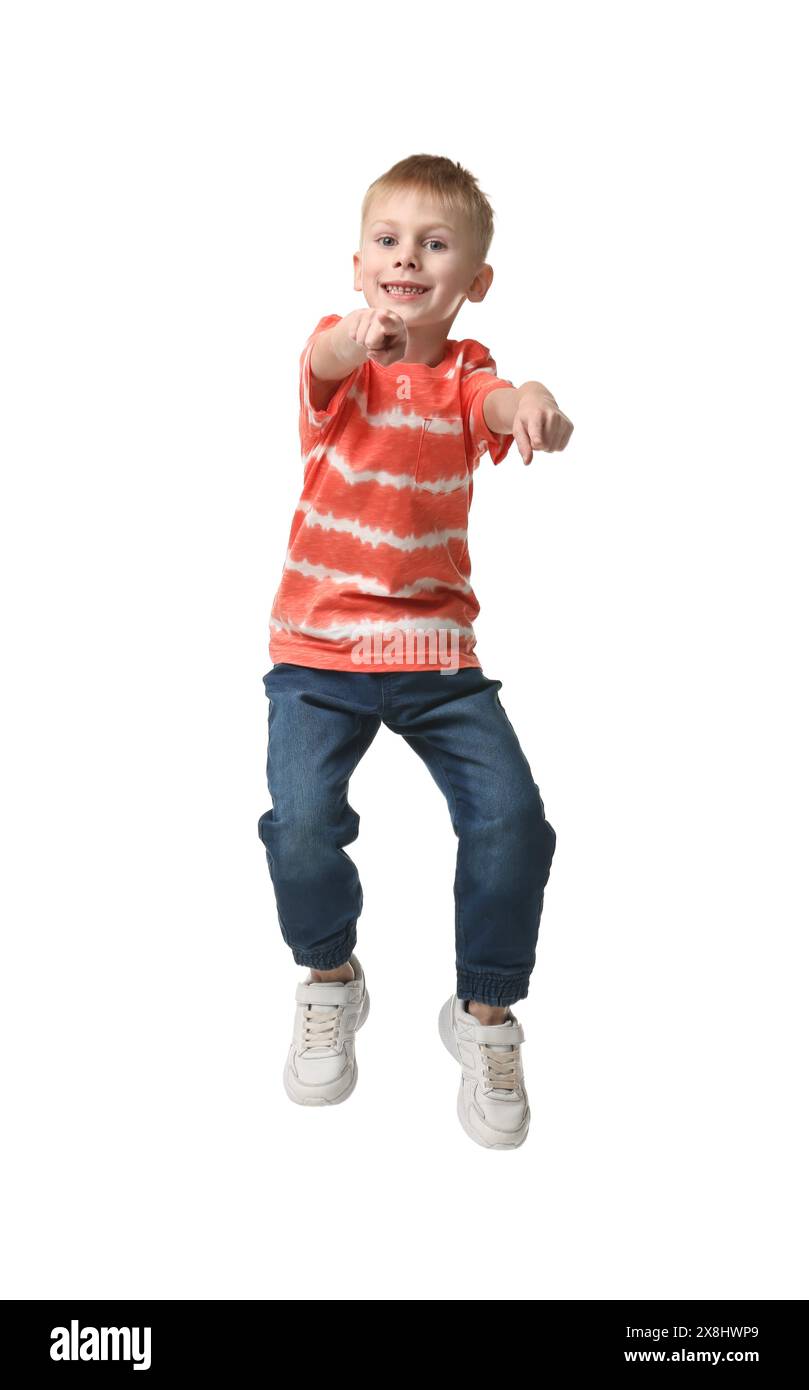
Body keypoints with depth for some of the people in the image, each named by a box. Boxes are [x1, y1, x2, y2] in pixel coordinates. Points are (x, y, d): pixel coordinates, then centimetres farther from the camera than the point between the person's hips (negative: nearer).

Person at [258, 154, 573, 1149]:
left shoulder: (465, 372, 5)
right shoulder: (338, 349, -1)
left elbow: (495, 404, -19)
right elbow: (327, 365, -27)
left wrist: (533, 404, -45)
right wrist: (356, 338, -52)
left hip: (435, 644, 2)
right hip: (318, 641, -1)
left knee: (511, 816, -12)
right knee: (302, 821, -19)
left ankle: (486, 1011, 13)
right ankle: (329, 978, 15)